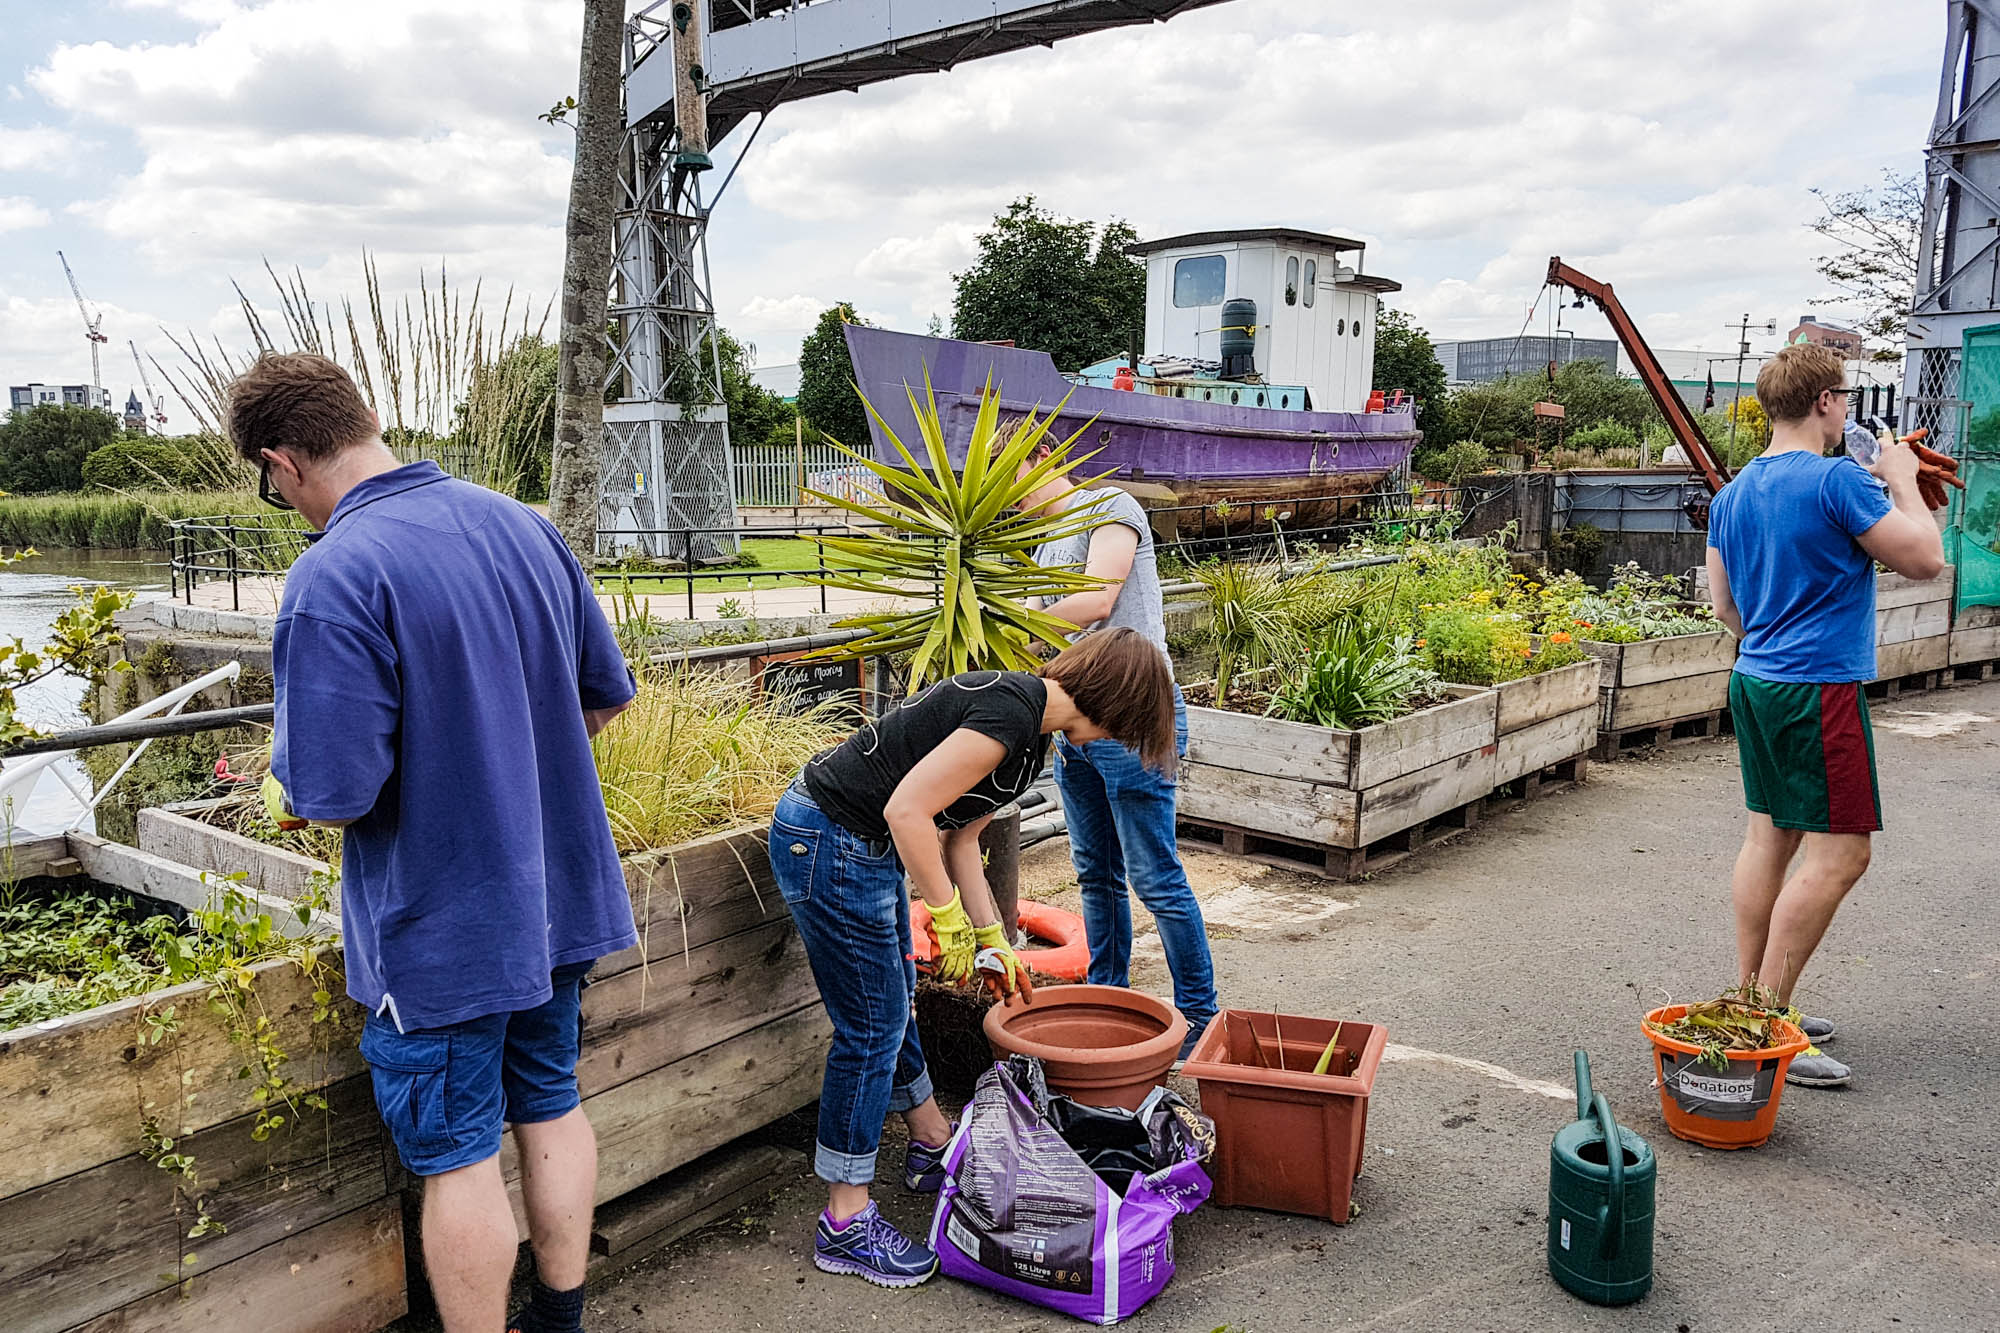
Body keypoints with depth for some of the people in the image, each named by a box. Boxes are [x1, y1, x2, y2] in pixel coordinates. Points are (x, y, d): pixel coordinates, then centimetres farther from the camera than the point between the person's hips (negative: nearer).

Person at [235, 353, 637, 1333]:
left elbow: (336, 796, -24)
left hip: (439, 933, -7)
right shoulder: (522, 524, -1)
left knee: (458, 1160, 10)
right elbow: (606, 696, 7)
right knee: (550, 1106, 22)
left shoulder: (332, 578, -22)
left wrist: (283, 784, -2)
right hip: (555, 900, 7)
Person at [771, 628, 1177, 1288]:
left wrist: (993, 940, 16)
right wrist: (949, 918, -17)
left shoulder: (1032, 729, 10)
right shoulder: (1010, 711, -22)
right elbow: (908, 810, -26)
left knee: (894, 1004, 23)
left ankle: (934, 1147, 42)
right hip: (828, 845, -10)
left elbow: (959, 838, 15)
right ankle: (845, 1225, 12)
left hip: (859, 849, 10)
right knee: (872, 1026, -1)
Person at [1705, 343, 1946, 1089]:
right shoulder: (1838, 480, -15)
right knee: (1839, 853, -4)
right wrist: (1902, 482, 4)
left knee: (1770, 837, 13)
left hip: (1755, 680, 9)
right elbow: (1925, 559, -9)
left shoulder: (1732, 494, 10)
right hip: (1820, 686, -9)